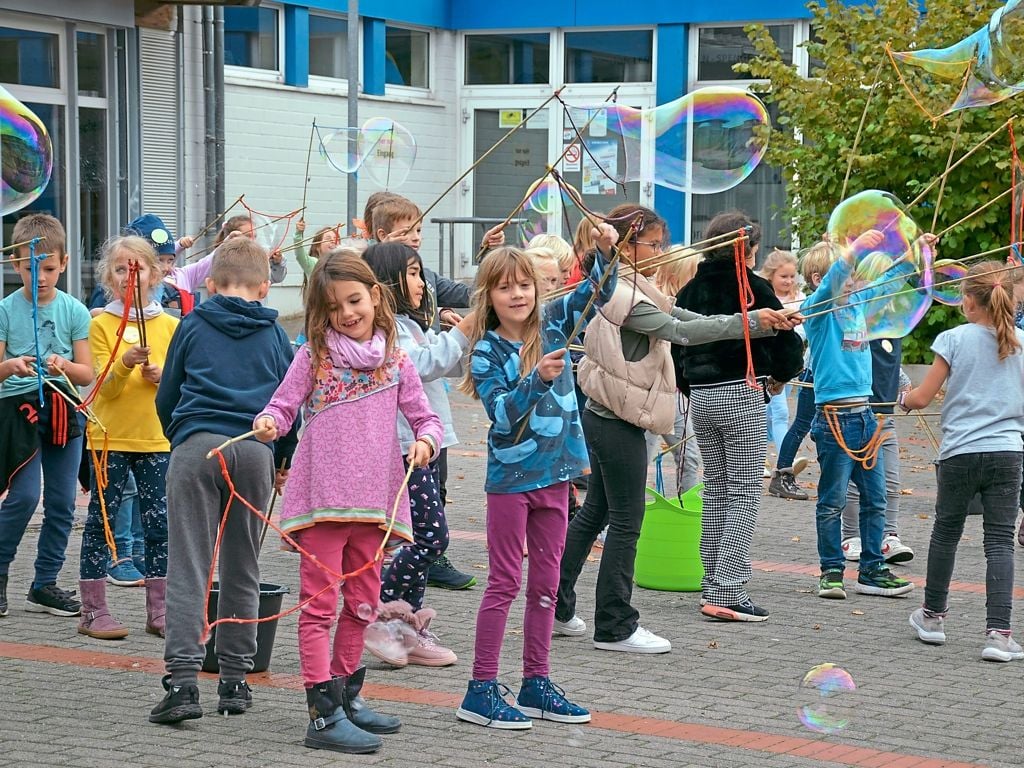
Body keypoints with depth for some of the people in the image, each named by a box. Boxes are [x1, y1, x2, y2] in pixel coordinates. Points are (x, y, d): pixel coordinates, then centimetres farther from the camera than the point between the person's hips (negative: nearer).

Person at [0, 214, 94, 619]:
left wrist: (63, 366, -21)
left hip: (63, 411, 3)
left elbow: (87, 373, 0)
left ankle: (44, 585, 16)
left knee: (62, 502, 5)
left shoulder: (75, 311, 2)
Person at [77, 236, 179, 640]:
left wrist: (161, 376, -14)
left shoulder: (170, 325, 6)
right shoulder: (101, 324, -1)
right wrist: (126, 363, -28)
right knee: (101, 519, -1)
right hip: (111, 436, -2)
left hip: (156, 437, 2)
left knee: (160, 522, 3)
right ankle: (93, 611, 6)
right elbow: (106, 387, -8)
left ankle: (158, 610, 13)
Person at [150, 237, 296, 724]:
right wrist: (286, 458, 31)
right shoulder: (274, 334, 16)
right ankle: (234, 680, 13)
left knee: (188, 567, -4)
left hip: (196, 444, -2)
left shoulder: (193, 326, 13)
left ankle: (182, 681, -14)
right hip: (255, 449, 2)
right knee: (242, 569, 11)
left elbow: (166, 397, 18)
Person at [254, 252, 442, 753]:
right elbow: (283, 406, -2)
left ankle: (346, 695, 29)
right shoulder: (313, 357, 0)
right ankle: (324, 715, -6)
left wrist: (425, 441, -11)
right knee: (319, 602, -5)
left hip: (373, 499, 4)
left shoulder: (395, 362, 7)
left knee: (363, 601, 14)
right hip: (321, 498, -4)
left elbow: (425, 418, 10)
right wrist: (267, 423, -24)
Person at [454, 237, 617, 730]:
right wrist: (538, 378, -31)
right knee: (504, 582, -2)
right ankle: (481, 690, 3)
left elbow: (597, 291, 2)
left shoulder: (552, 324, 3)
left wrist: (606, 252, -16)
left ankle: (536, 684, 18)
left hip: (555, 472, 5)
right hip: (511, 475, -5)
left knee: (546, 581, 10)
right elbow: (502, 414, -17)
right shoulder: (487, 350, -8)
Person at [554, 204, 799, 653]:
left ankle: (556, 606, 23)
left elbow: (677, 319, 11)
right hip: (618, 424, -10)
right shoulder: (626, 297, -18)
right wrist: (751, 322, -31)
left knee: (596, 510, 17)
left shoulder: (622, 291, 13)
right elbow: (680, 330, -28)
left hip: (603, 416, 10)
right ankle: (615, 627, 1)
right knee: (626, 519, -4)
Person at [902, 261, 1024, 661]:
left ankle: (933, 616, 31)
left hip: (960, 452, -1)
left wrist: (904, 399, 18)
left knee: (946, 532, 16)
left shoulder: (954, 339, -6)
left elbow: (923, 397, -3)